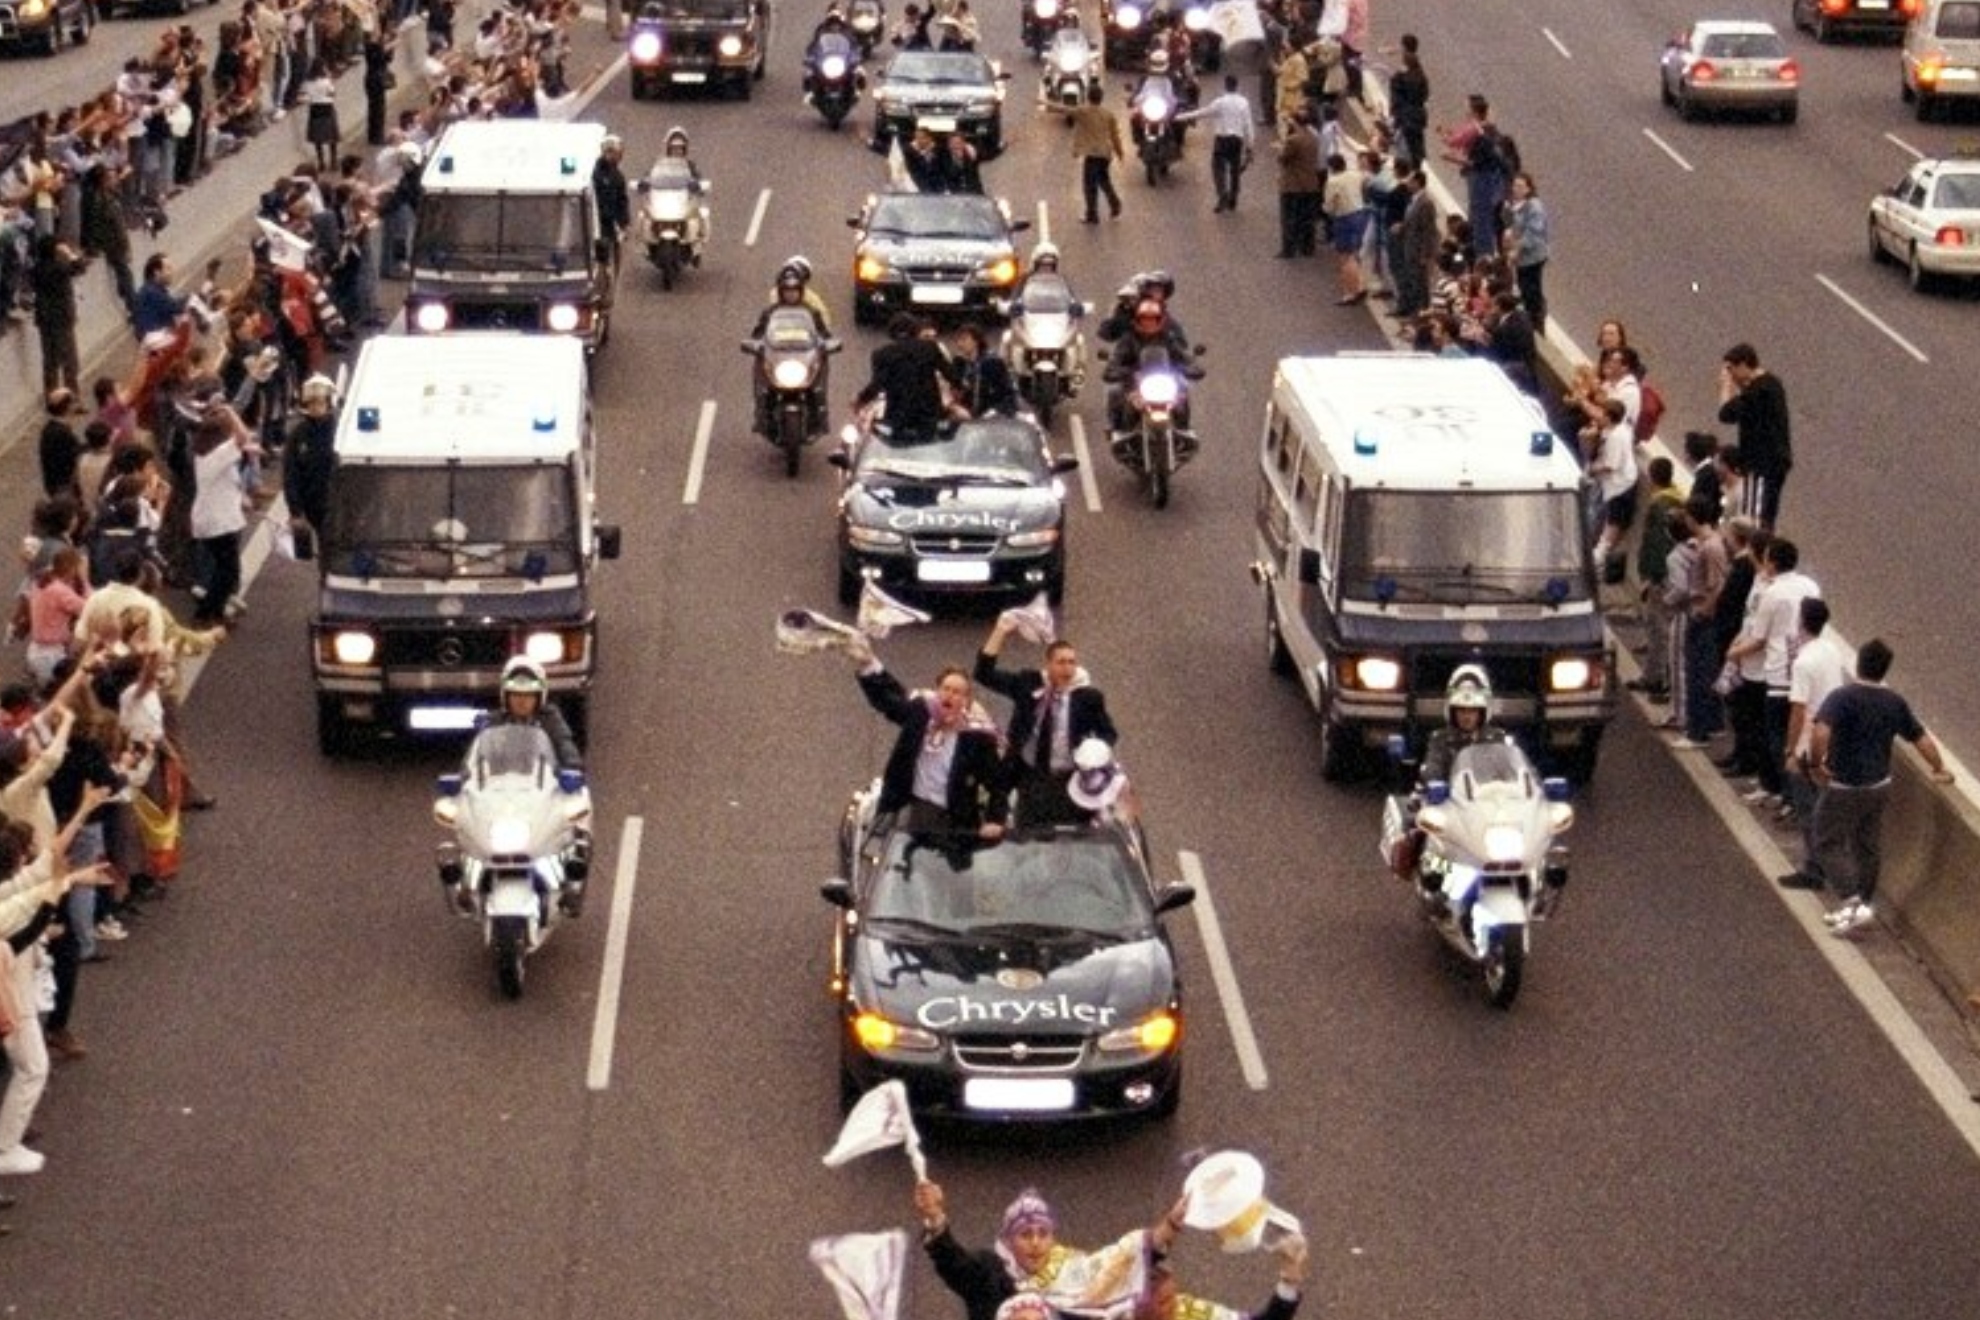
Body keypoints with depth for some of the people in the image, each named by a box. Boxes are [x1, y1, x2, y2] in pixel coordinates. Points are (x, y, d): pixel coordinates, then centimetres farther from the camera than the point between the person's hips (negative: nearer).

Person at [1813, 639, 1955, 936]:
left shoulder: (1842, 698, -20)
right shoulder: (1895, 703, -1)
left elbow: (1821, 733, -35)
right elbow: (1921, 738, 9)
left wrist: (1815, 764, -19)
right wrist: (1939, 769, 24)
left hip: (1842, 788, -6)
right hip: (1878, 786, 6)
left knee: (1828, 845, 5)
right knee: (1868, 847, 18)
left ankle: (1853, 902, -8)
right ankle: (1863, 906, 27)